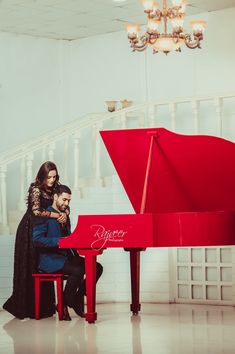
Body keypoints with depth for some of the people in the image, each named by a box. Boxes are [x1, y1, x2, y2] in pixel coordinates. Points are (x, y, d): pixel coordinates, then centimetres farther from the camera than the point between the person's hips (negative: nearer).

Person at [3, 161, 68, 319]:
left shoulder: (53, 190, 7)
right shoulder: (36, 189, -13)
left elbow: (65, 207, 6)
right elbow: (36, 211, -26)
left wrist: (65, 214, -18)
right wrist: (57, 215, -23)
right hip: (30, 232, -6)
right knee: (29, 270, -4)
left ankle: (43, 306, 9)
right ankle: (26, 307, 1)